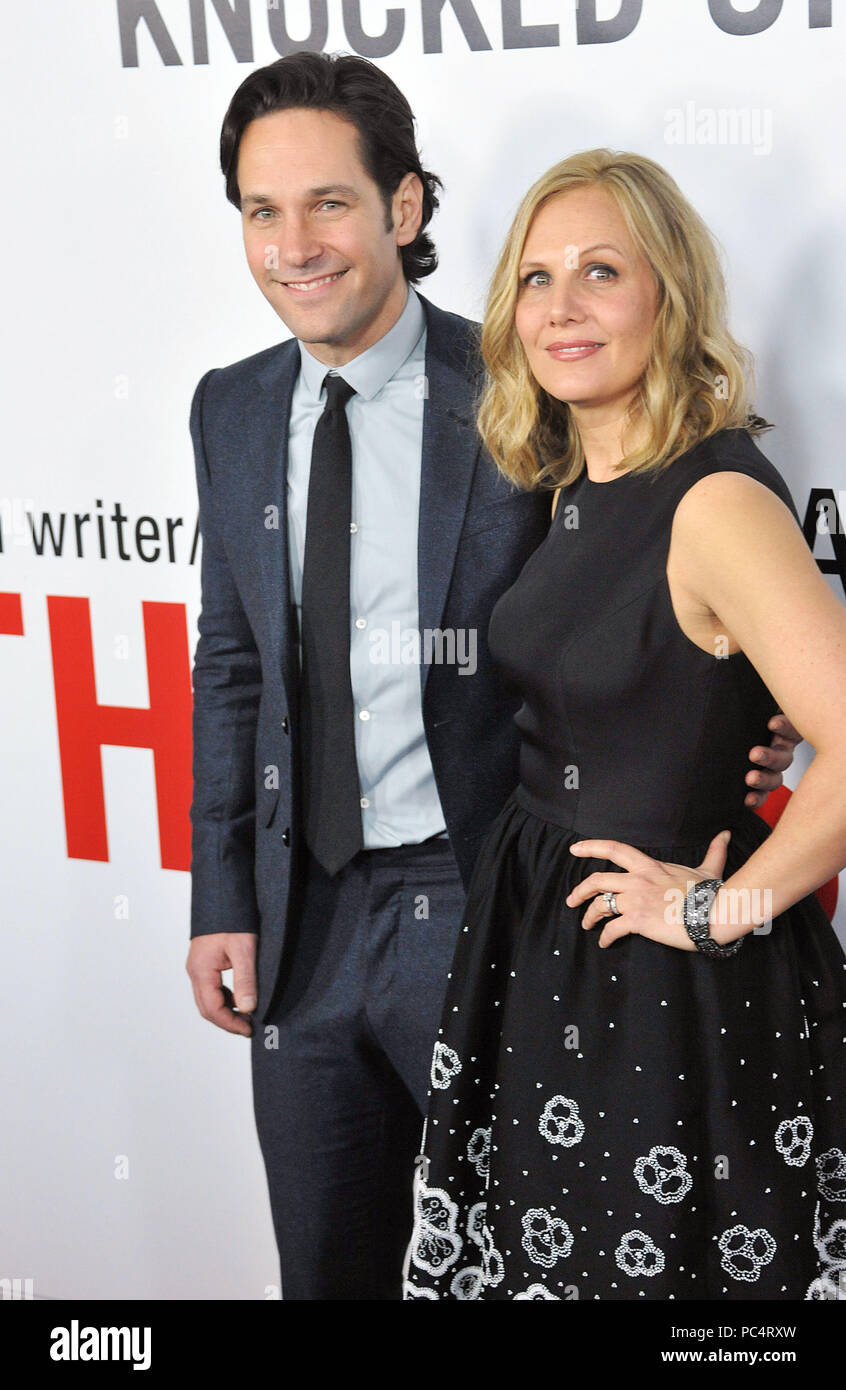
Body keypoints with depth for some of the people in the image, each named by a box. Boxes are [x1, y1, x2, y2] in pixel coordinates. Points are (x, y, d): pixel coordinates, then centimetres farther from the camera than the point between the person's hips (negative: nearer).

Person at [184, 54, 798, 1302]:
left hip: (479, 906, -4)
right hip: (300, 918, 5)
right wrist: (220, 897, 7)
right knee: (326, 1266, 19)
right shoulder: (232, 412, 5)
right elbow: (232, 663, 10)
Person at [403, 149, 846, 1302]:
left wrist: (723, 907, -18)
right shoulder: (574, 489, 6)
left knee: (665, 1262, 9)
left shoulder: (717, 499, -21)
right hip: (540, 946, 8)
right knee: (542, 1253, 20)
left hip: (675, 988, -8)